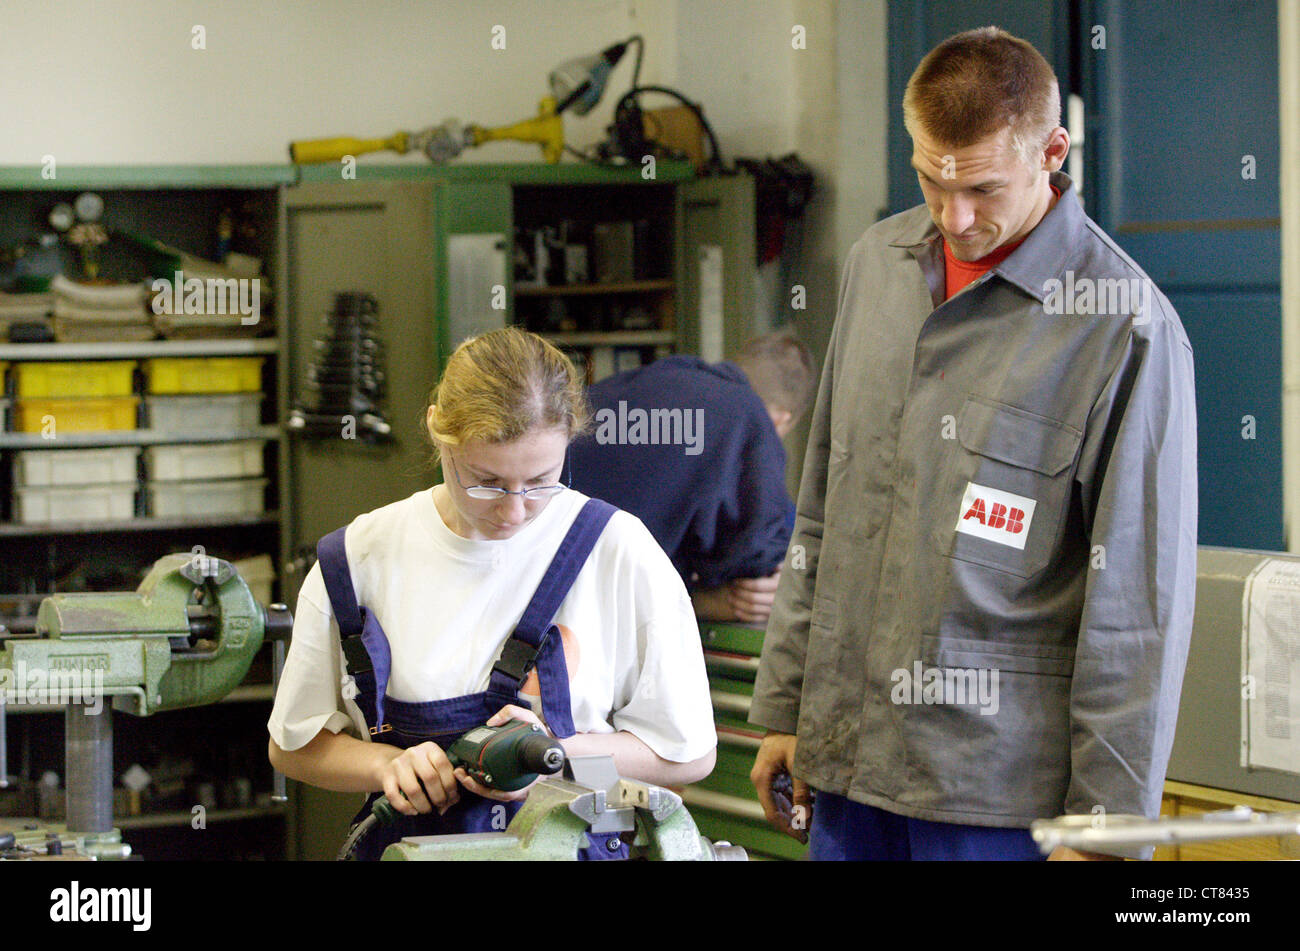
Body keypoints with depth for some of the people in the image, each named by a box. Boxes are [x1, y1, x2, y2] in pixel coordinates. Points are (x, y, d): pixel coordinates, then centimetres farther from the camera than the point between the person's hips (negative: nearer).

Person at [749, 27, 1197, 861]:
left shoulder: (1127, 326, -11)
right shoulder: (878, 262, 8)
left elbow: (1139, 604, -11)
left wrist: (1106, 823, -11)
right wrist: (784, 705, 14)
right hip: (846, 760, 5)